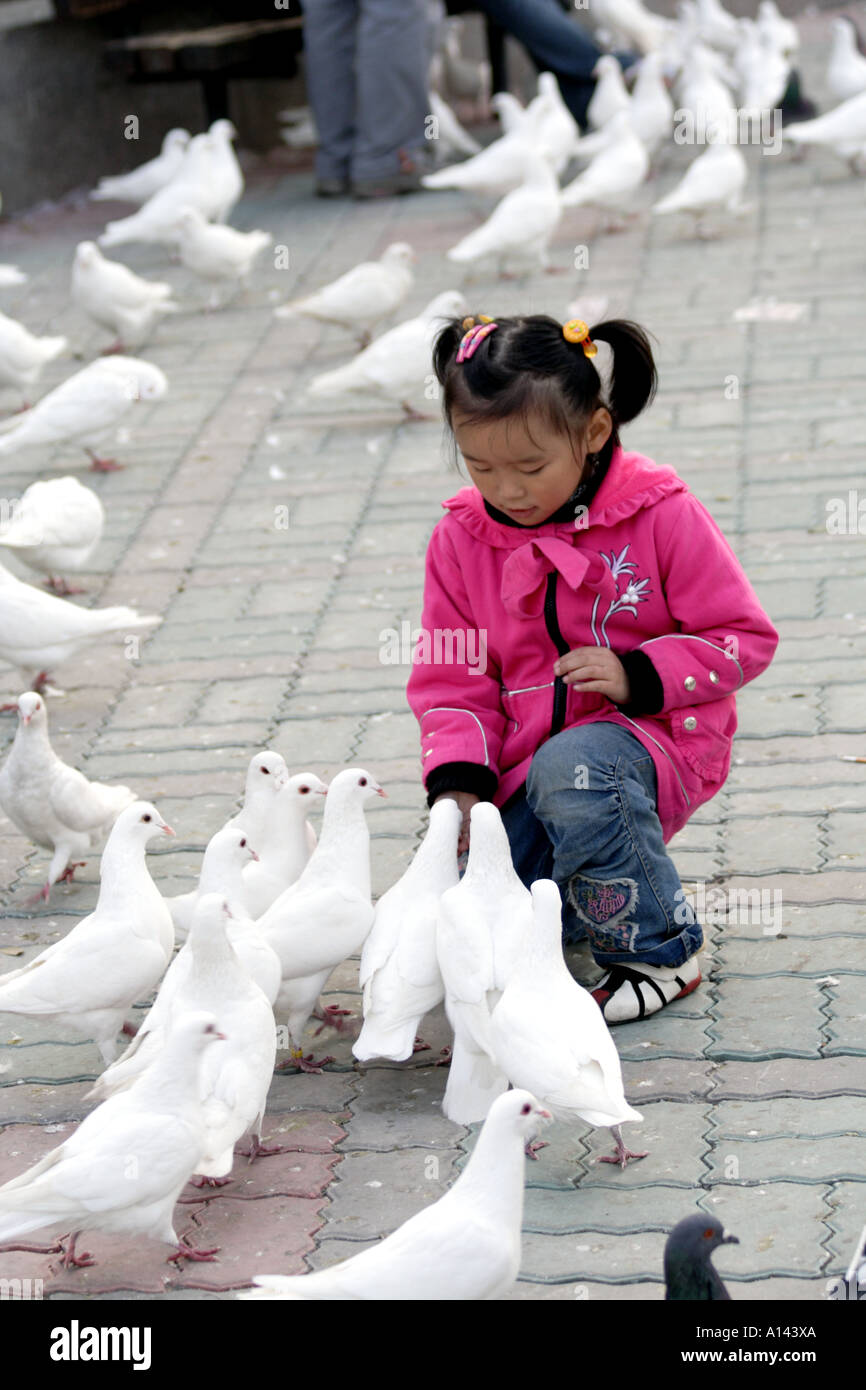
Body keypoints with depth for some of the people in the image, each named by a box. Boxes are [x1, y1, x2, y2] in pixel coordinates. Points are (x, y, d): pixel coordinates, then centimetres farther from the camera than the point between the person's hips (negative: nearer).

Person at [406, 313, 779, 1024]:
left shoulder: (661, 515, -9)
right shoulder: (462, 539, 2)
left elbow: (746, 637, -3)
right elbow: (454, 679, 8)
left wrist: (640, 676, -18)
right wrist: (457, 781, -9)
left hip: (655, 738, -4)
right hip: (527, 765, 4)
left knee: (570, 771, -39)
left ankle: (662, 952, -16)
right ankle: (597, 874, 16)